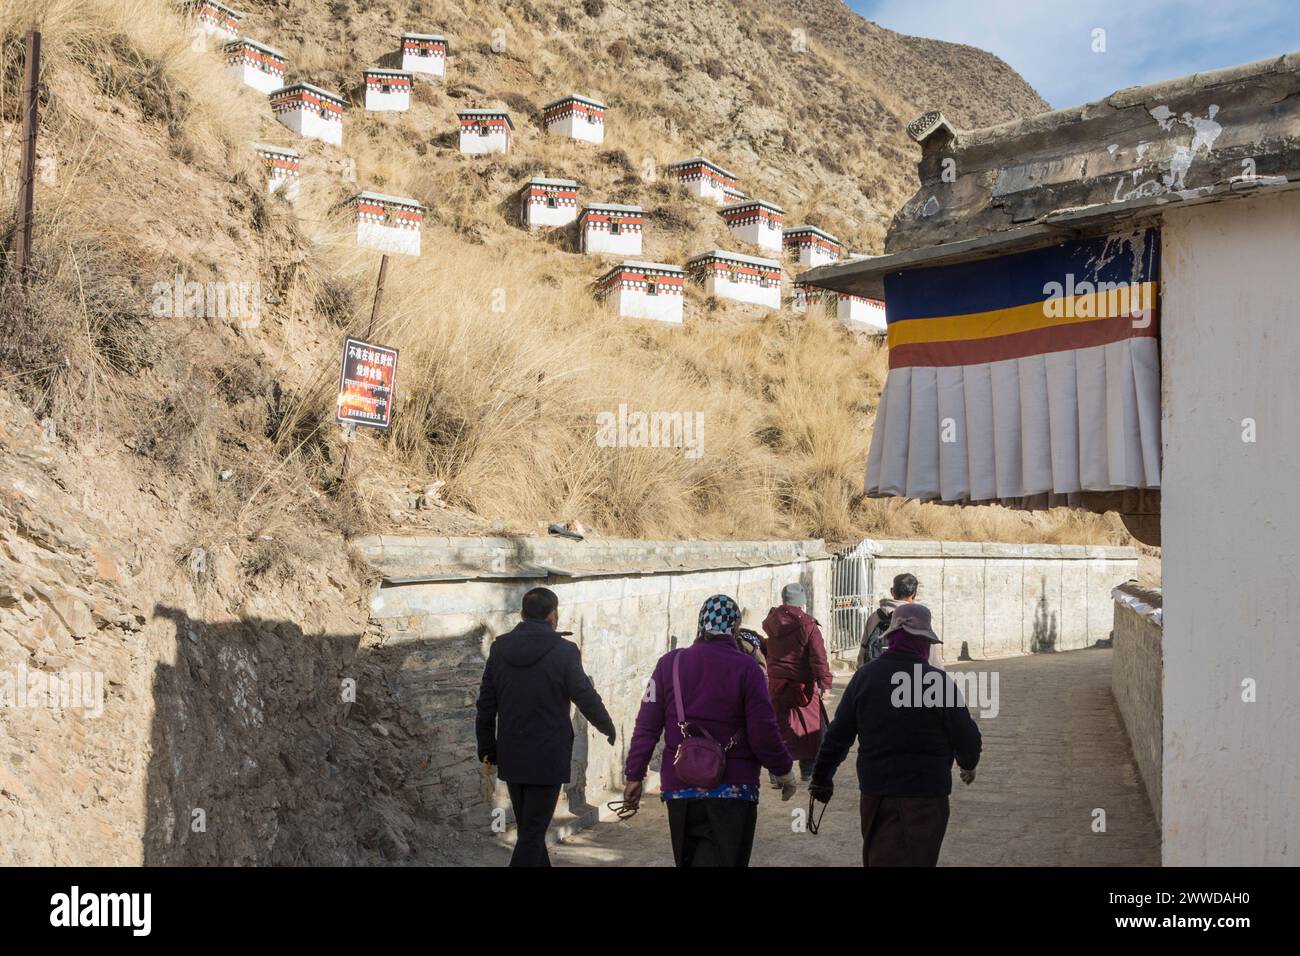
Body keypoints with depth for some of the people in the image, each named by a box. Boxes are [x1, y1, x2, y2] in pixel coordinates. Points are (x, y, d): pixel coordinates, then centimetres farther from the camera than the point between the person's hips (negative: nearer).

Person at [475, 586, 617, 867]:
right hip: (548, 758, -5)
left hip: (511, 757, 5)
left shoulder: (499, 649, 2)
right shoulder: (563, 651, -12)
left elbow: (486, 704, 6)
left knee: (529, 829, 18)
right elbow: (587, 699, -7)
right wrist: (608, 729, 11)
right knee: (533, 832, -1)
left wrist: (487, 749, 14)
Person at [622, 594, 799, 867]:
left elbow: (647, 726, -2)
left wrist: (635, 775, 7)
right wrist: (784, 770, 5)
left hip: (678, 789, 4)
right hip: (732, 792, -4)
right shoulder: (746, 667, -10)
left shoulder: (670, 663, -1)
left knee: (689, 859, 20)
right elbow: (763, 732, -12)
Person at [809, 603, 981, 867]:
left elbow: (839, 734, 5)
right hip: (923, 796, -5)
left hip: (873, 793, 5)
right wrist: (968, 765, 18)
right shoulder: (938, 681, -12)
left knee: (878, 858, 21)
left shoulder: (864, 677, 0)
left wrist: (822, 778, 19)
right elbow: (966, 736, -5)